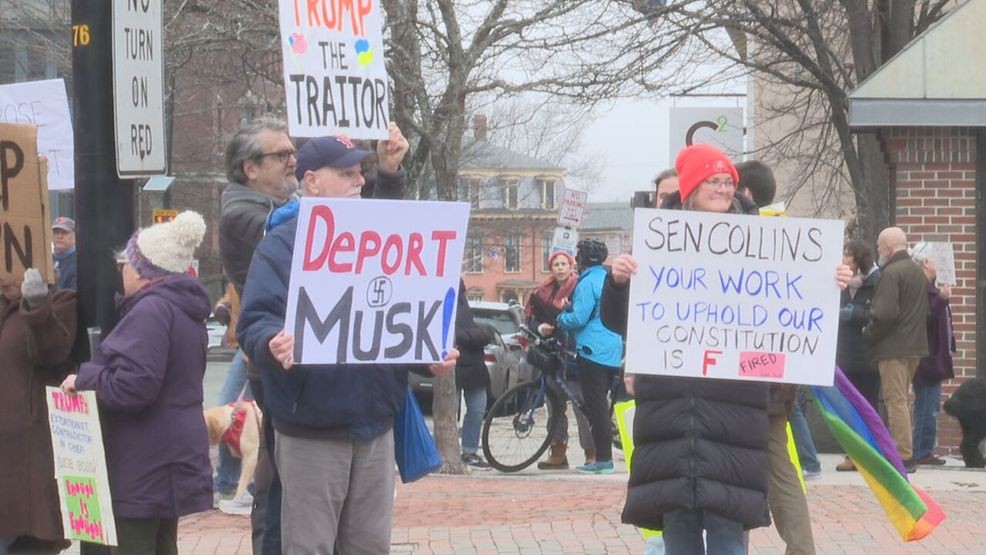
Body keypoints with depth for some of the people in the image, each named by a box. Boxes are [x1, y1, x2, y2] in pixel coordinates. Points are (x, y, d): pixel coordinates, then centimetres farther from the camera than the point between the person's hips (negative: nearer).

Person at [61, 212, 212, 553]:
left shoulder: (151, 310, -19)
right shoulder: (184, 309, 14)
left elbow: (133, 385, -26)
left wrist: (83, 379, -12)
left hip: (145, 466, -10)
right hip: (171, 458, 10)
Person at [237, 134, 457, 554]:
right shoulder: (281, 245, -4)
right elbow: (255, 322, -15)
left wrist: (432, 357, -3)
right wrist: (273, 344, -38)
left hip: (376, 426, 6)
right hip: (311, 431, -5)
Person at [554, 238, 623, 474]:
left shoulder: (588, 283, -13)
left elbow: (579, 318, -19)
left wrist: (561, 318, 2)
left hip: (593, 351, -9)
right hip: (612, 351, 9)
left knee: (595, 406, -6)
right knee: (600, 404, 14)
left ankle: (603, 459, -7)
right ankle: (603, 457, 16)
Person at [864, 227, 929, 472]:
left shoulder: (891, 273, -15)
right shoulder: (918, 271, 13)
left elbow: (884, 314, -22)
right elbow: (927, 309, 19)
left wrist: (869, 334, -7)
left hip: (893, 347, -9)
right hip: (915, 346, 9)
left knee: (895, 400, -6)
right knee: (900, 400, 17)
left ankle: (903, 456, -9)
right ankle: (904, 450, 20)